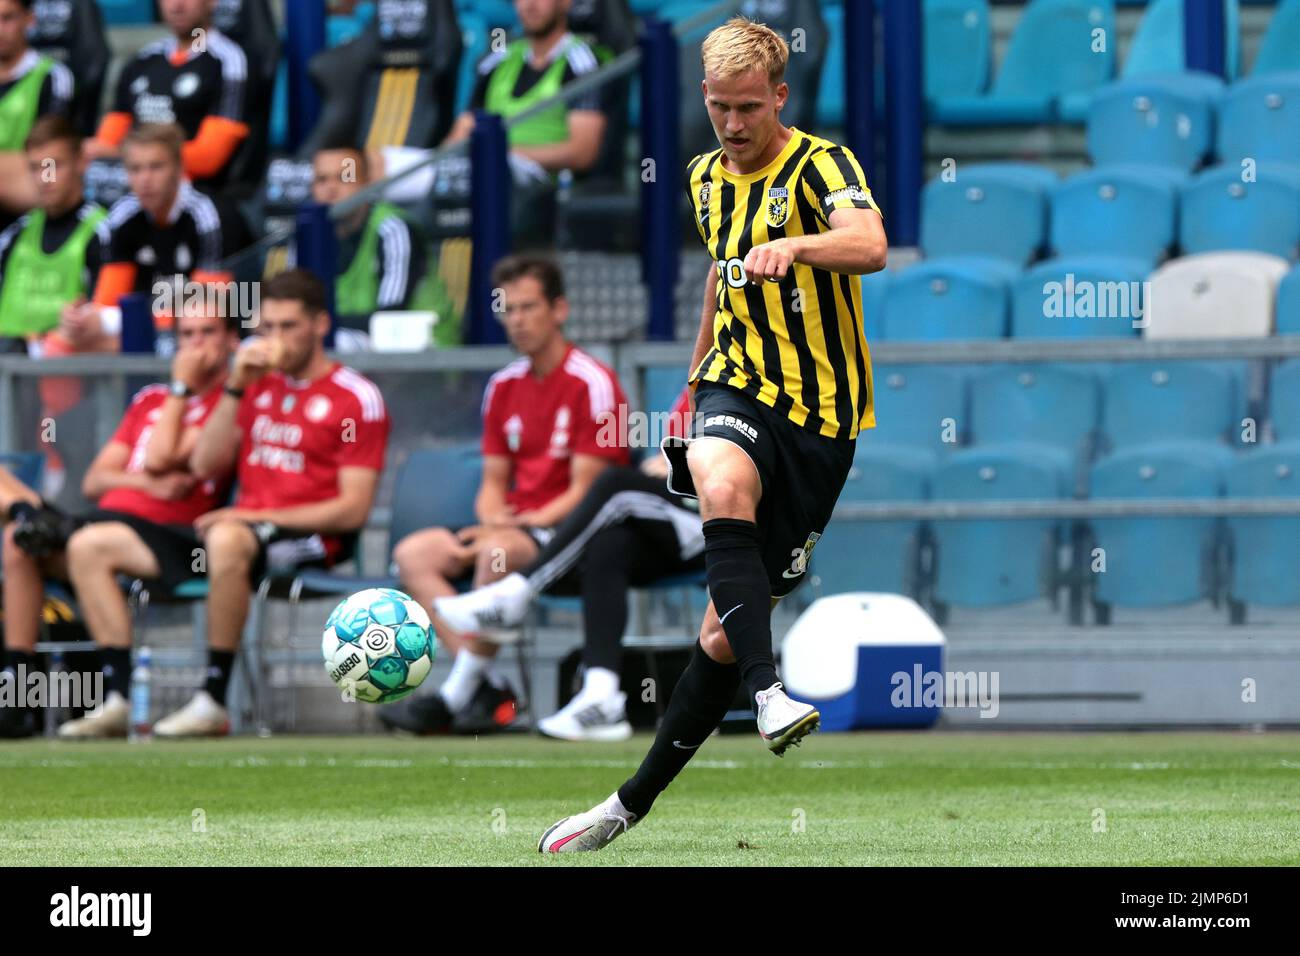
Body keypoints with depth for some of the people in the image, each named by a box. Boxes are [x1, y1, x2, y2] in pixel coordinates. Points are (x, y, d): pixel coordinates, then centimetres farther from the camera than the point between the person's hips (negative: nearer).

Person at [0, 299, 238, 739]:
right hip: (113, 517, 7)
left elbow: (161, 458, -10)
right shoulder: (150, 400, 25)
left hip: (171, 535, -7)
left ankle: (119, 698, -36)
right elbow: (93, 481, 18)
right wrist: (146, 482, -2)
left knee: (88, 544, -35)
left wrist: (182, 386, 0)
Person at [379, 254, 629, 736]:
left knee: (498, 552, -37)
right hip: (513, 526, 8)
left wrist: (519, 524, -21)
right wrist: (491, 518, -7)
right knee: (414, 553, -13)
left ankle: (457, 695, -32)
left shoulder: (592, 384, -8)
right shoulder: (504, 386, 14)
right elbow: (493, 482, 16)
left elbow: (585, 490, -12)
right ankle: (488, 688, -24)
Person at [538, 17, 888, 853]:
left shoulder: (820, 166, -10)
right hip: (738, 386, 3)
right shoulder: (708, 178, 10)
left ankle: (633, 805, 13)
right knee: (723, 484, -37)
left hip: (818, 413, -3)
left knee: (724, 637, -1)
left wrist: (793, 247, -50)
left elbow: (871, 247, -31)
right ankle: (771, 695, -47)